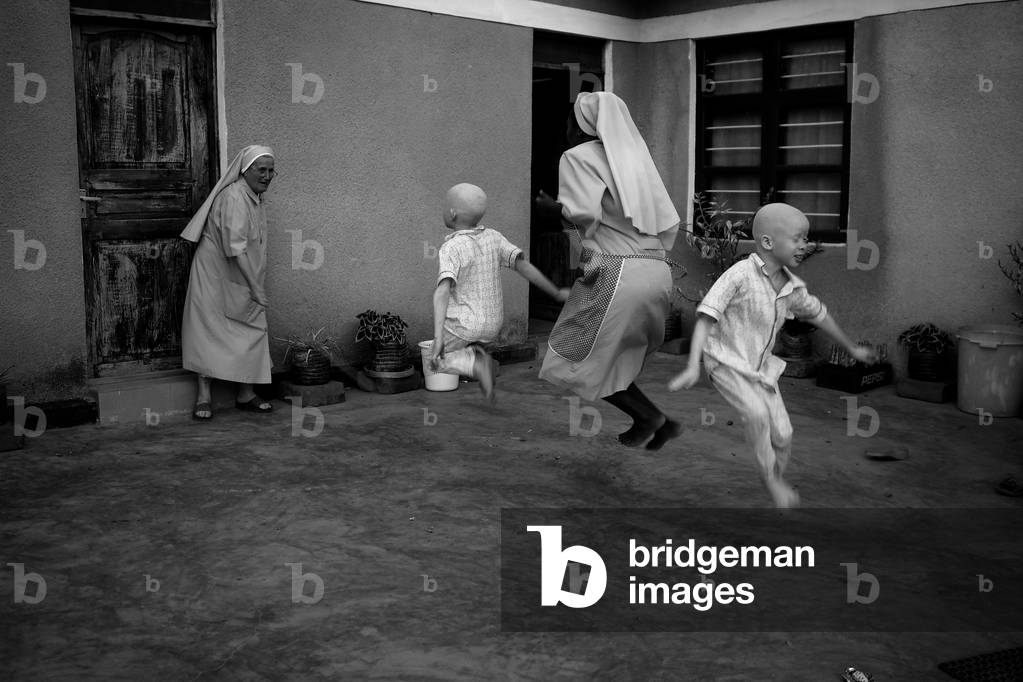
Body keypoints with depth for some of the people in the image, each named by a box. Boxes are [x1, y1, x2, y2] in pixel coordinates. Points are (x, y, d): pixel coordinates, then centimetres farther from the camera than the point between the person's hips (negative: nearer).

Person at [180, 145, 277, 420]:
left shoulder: (256, 198, 8)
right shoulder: (233, 198, -22)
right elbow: (235, 249, -29)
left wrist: (256, 286, 15)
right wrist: (255, 287, -28)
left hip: (240, 279, 9)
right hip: (215, 275, -9)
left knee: (251, 333, 7)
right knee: (208, 332, -4)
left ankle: (245, 395, 14)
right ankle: (203, 398, 0)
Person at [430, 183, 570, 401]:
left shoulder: (450, 248, -19)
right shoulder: (493, 238, -4)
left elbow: (443, 291, -30)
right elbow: (522, 265, -8)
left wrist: (438, 339, -37)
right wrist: (557, 293, 1)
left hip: (462, 324, -6)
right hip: (493, 326, 6)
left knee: (435, 360, 18)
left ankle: (476, 365, -9)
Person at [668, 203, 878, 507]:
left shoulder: (793, 288, -2)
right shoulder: (740, 275, -22)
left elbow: (818, 315, 17)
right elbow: (706, 317, -25)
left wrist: (851, 347, 28)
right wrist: (693, 367, -33)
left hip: (761, 366, 6)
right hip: (727, 362, -6)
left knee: (783, 435, 1)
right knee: (757, 413, -29)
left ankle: (779, 484, 26)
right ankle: (771, 481, -11)